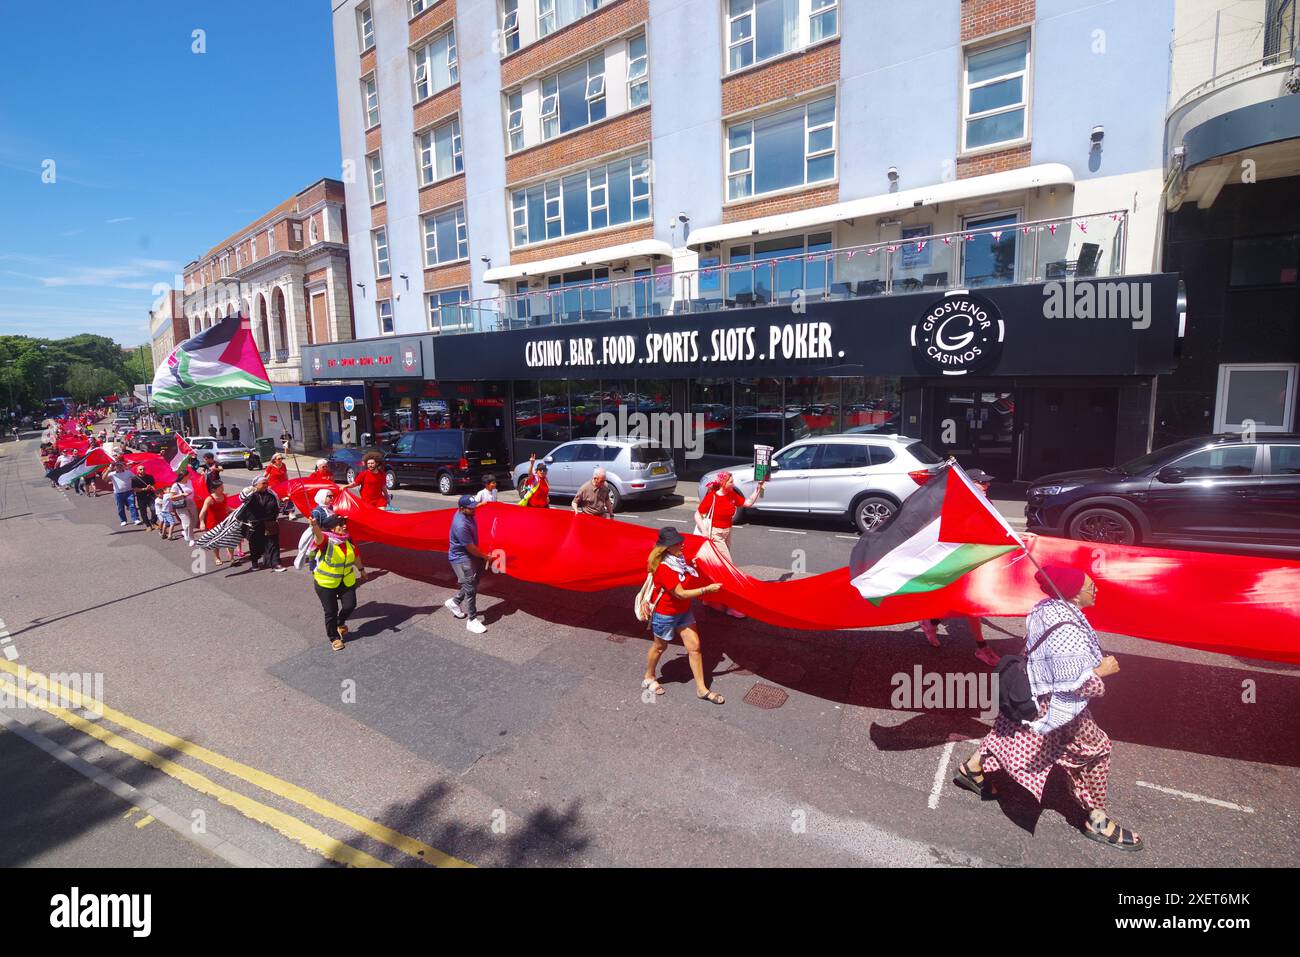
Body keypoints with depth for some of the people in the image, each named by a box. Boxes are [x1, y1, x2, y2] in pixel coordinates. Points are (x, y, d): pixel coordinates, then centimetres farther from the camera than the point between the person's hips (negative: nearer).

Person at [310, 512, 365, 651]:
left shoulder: (348, 540, -4)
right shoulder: (325, 540, -22)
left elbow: (355, 556, 13)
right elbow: (318, 535, -46)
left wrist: (361, 569, 28)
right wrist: (314, 525, -70)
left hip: (347, 581, 5)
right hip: (325, 583, -4)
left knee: (350, 605, 5)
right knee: (331, 611, 5)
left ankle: (341, 623, 40)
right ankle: (334, 638, 27)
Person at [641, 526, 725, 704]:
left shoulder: (680, 559, -4)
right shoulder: (663, 568, -29)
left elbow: (689, 580, 15)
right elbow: (681, 594, -29)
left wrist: (692, 567, -7)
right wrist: (707, 589, -29)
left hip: (683, 611, 7)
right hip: (665, 614, -7)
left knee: (694, 647, 5)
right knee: (660, 646, 16)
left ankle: (702, 689, 16)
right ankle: (649, 679, 42)